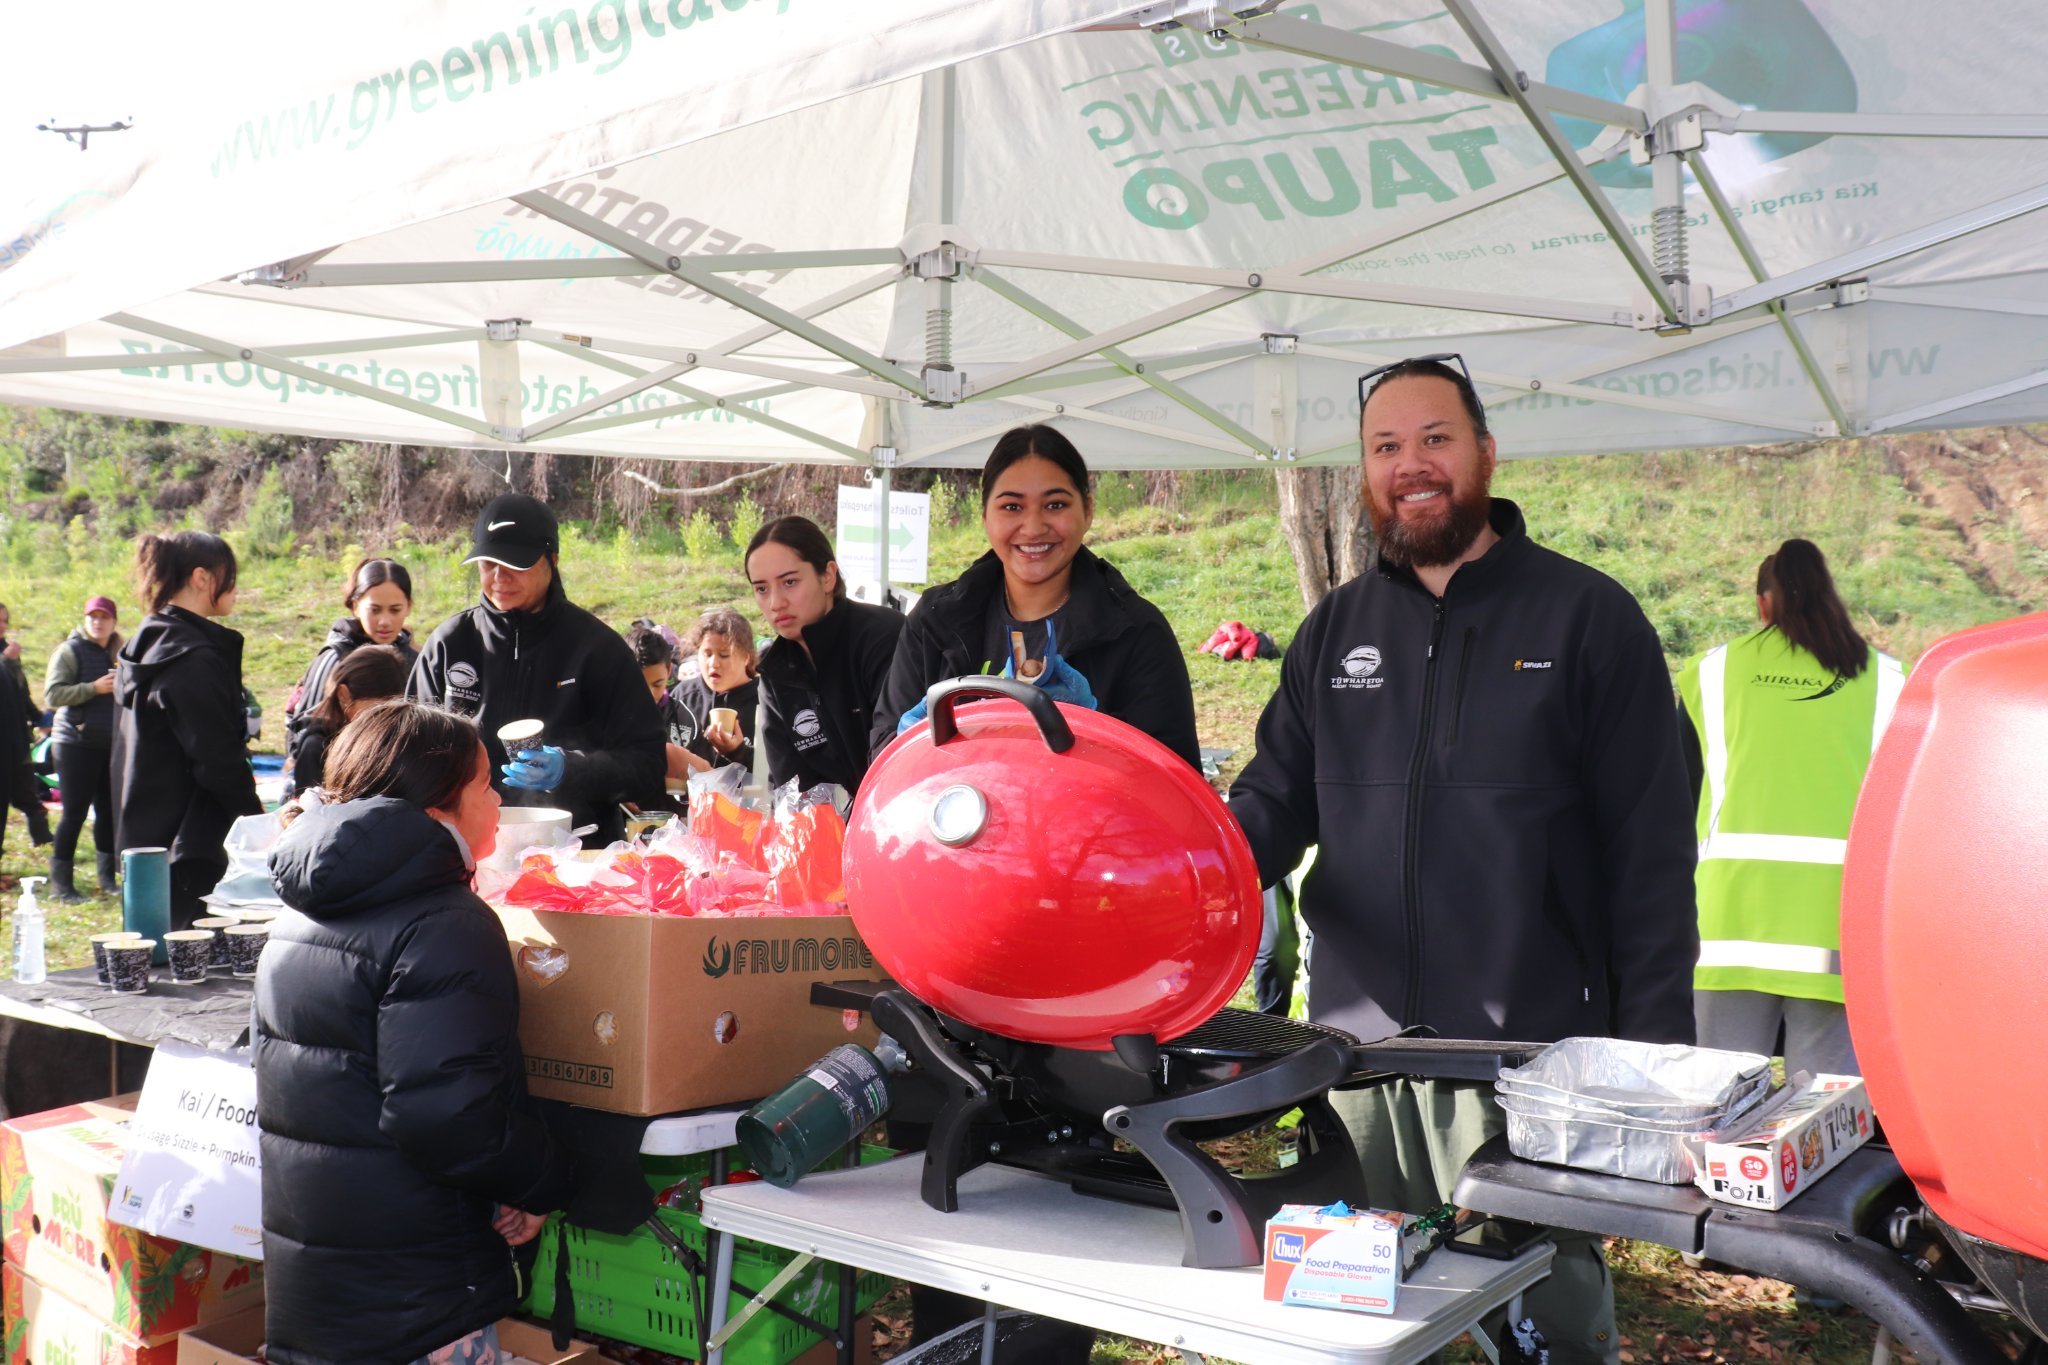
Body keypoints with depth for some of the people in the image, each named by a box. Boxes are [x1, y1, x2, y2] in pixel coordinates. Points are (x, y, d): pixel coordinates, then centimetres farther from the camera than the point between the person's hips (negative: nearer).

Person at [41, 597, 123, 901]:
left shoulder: (117, 653, 13)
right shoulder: (69, 651, -5)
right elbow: (53, 693, -14)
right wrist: (94, 688, -22)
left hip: (111, 744, 6)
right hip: (76, 742, -5)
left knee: (108, 810, 8)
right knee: (75, 812, -4)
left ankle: (107, 876, 16)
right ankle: (60, 881, 2)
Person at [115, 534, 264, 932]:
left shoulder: (146, 646, 13)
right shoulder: (194, 658, -17)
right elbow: (218, 760, -19)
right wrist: (258, 820, -8)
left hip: (143, 836, 10)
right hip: (190, 849, -10)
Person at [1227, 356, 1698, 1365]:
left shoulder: (1588, 617, 1)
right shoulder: (1335, 629, 12)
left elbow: (1650, 849, -2)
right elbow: (1272, 798, 12)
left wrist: (1655, 1054, -7)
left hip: (1528, 1052, -3)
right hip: (1355, 1044, 4)